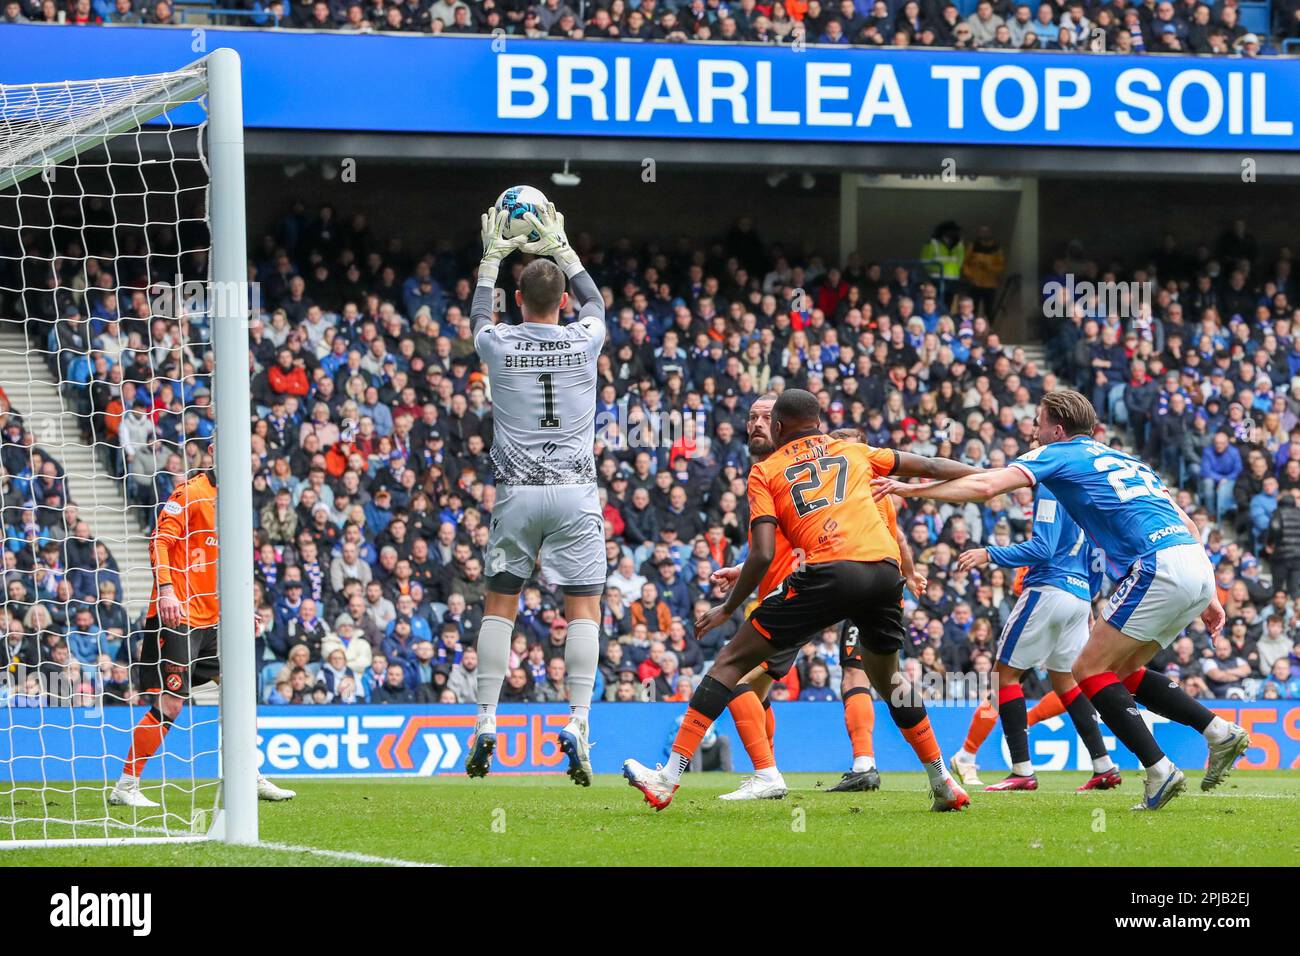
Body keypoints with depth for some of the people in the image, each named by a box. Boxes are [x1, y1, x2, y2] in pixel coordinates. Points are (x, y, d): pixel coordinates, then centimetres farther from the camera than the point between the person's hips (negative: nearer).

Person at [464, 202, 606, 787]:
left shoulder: (499, 345, -1)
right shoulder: (583, 342, 0)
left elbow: (478, 316, 25)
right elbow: (595, 301, 25)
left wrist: (492, 256, 36)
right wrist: (561, 249, 34)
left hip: (517, 492, 0)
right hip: (575, 491, 0)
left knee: (499, 604, 10)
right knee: (583, 610, 1)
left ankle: (486, 724, 5)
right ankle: (577, 722, -13)